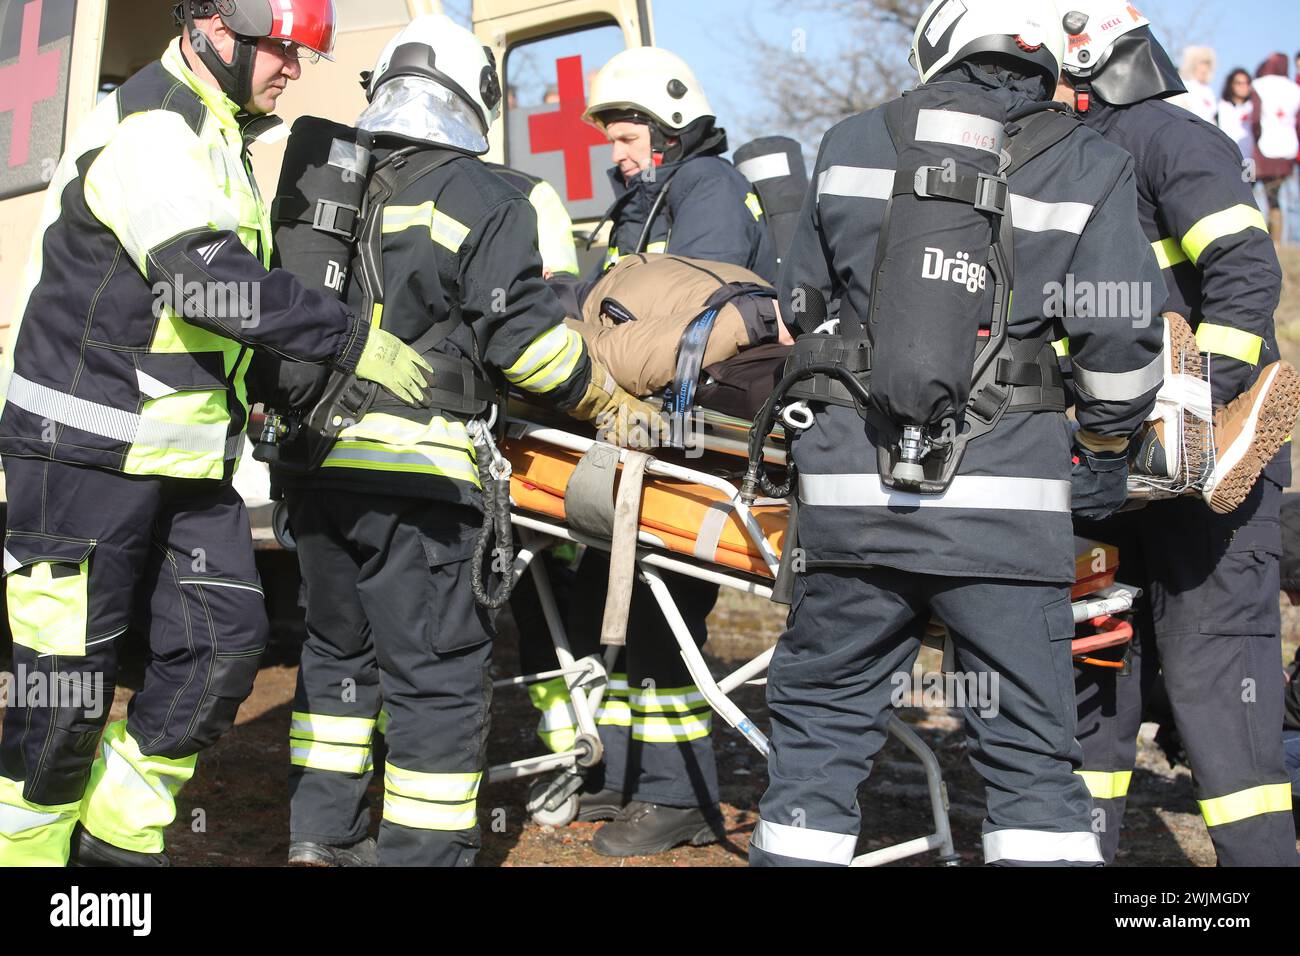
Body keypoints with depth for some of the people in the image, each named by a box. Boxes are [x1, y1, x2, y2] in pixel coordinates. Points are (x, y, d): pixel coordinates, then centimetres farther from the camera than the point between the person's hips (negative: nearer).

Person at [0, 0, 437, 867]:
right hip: (89, 450, -9)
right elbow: (206, 278, -27)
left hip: (185, 462, 9)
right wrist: (353, 342, -25)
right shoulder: (146, 127, -14)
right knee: (70, 678, -1)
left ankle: (118, 836, 18)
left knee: (224, 644, 5)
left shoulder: (217, 140, 17)